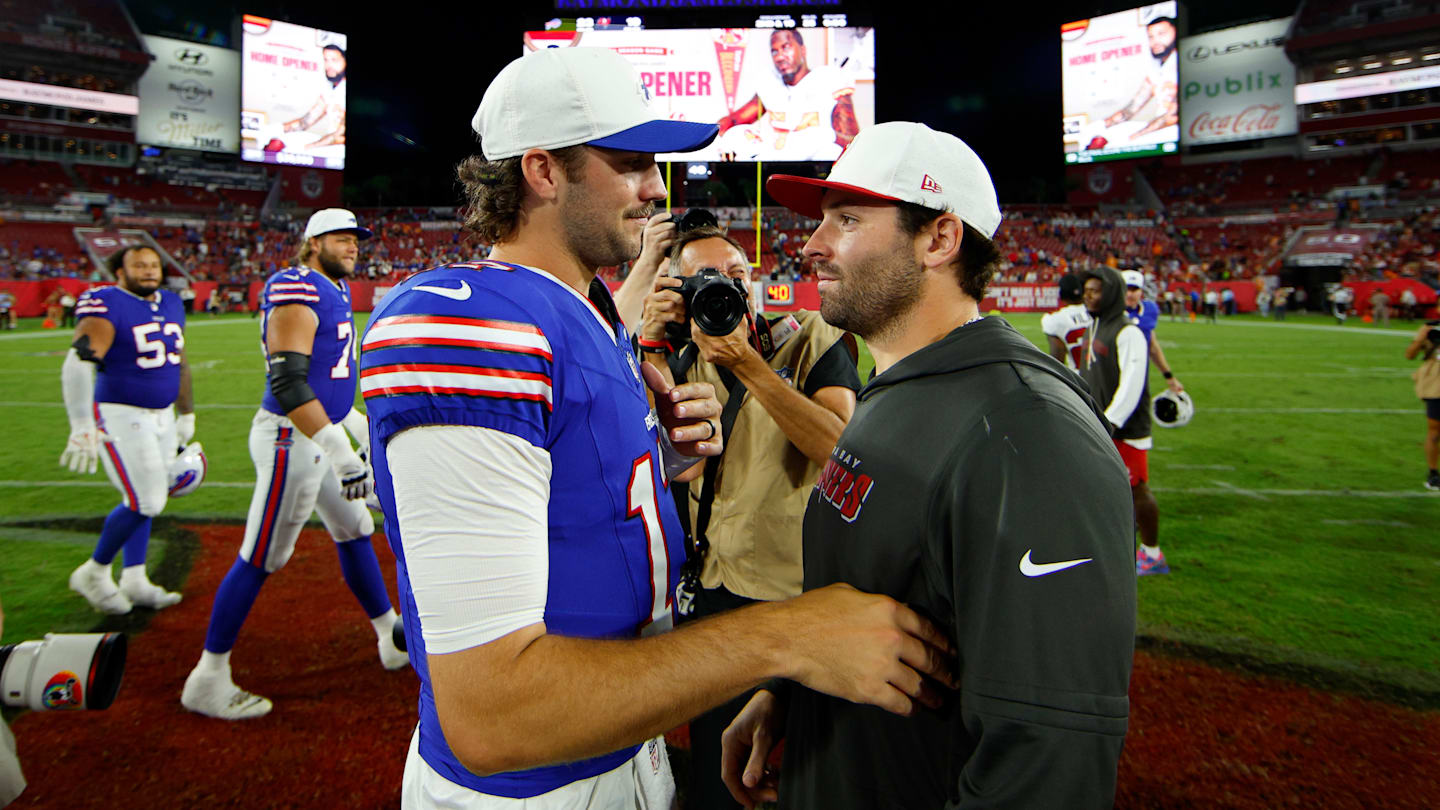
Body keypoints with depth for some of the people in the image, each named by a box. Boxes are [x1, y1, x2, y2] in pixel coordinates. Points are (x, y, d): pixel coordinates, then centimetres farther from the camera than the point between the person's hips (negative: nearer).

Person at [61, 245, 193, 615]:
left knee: (145, 501, 12)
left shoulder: (171, 304, 9)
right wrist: (82, 428, -32)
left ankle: (134, 582, 23)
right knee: (145, 503, -9)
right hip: (120, 417, -7)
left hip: (162, 416, 7)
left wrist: (187, 414, 23)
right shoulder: (107, 306, -15)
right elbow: (78, 366, -24)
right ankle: (93, 574, 13)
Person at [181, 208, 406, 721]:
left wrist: (358, 426, 27)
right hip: (290, 440, -10)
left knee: (354, 533, 17)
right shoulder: (299, 293, -17)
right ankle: (207, 682, 13)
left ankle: (393, 640, 31)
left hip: (316, 435, 10)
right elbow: (287, 383, -26)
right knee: (262, 559, -1)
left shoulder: (335, 291, 14)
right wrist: (339, 452, -30)